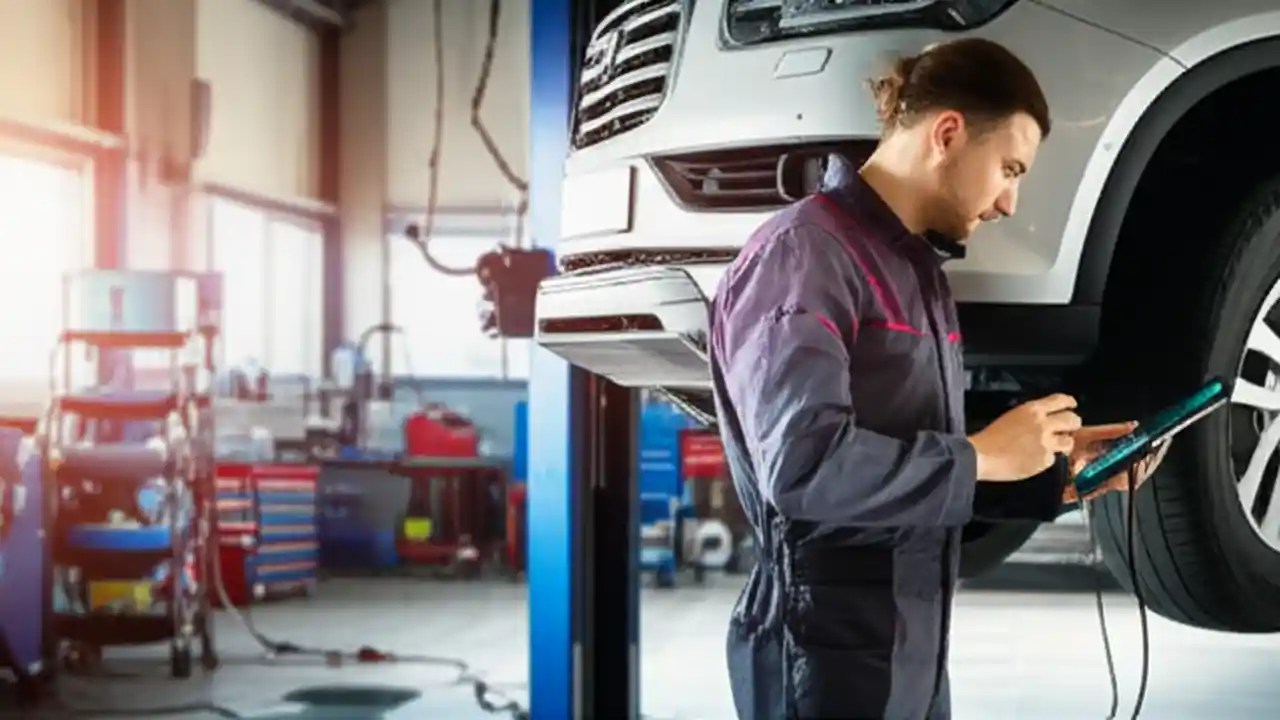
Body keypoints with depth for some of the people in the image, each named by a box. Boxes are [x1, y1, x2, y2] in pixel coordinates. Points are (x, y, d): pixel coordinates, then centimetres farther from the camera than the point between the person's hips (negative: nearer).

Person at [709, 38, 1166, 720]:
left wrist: (1055, 472, 5)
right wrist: (983, 455, -16)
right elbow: (805, 463, -27)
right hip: (828, 646, -9)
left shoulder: (915, 268, 17)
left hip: (914, 642, 9)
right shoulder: (805, 250, -14)